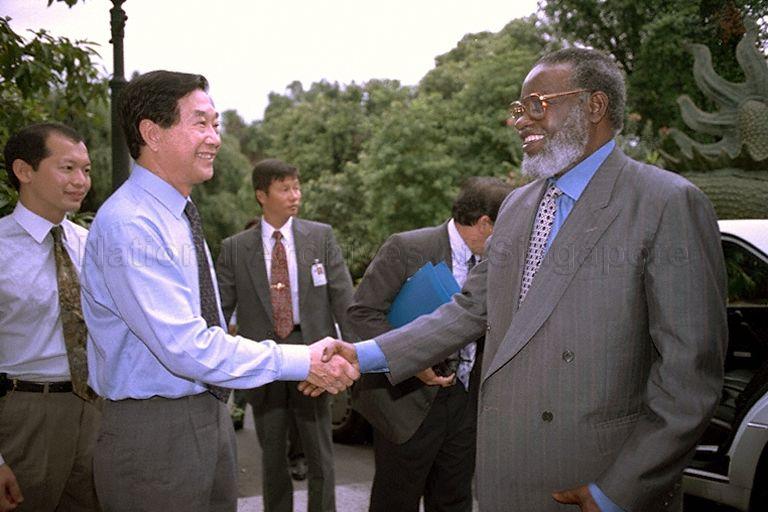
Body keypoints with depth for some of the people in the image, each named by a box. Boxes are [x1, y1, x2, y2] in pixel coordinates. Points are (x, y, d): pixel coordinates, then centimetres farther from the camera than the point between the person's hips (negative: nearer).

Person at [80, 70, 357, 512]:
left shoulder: (180, 217, 11)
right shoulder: (128, 226, -20)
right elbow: (186, 347, -26)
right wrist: (302, 362, -22)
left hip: (210, 418, 9)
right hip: (154, 429, -9)